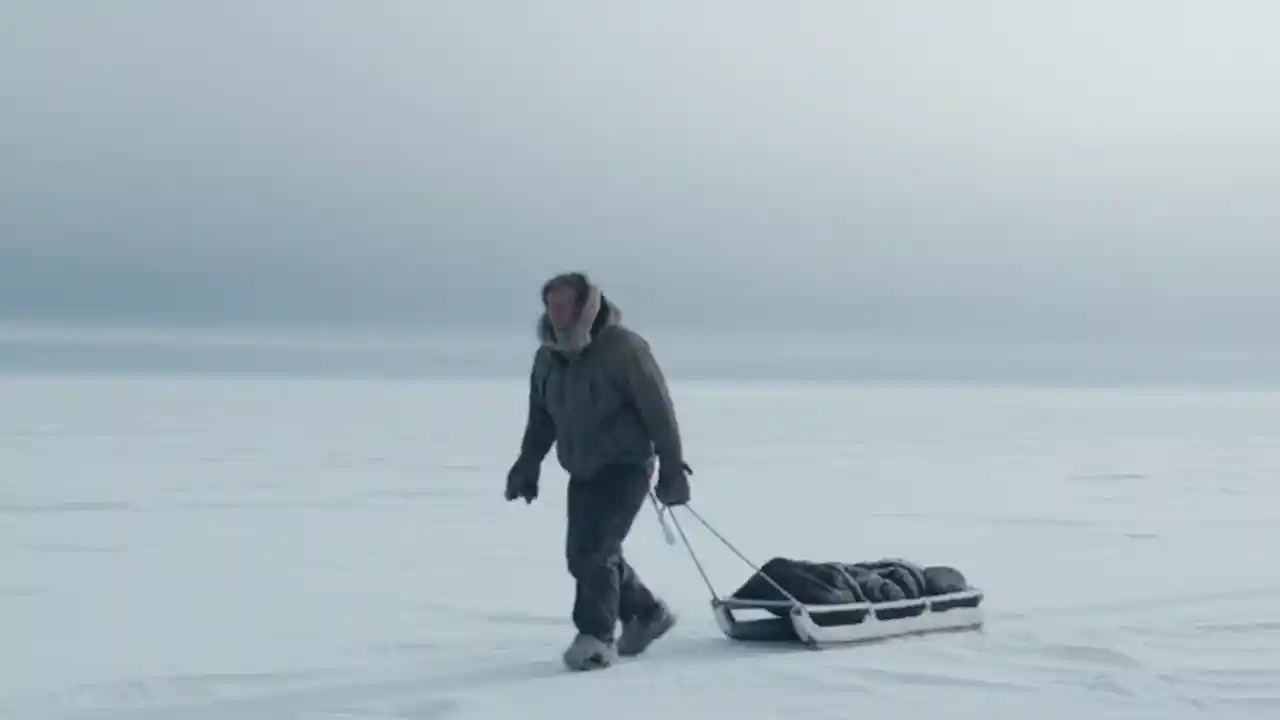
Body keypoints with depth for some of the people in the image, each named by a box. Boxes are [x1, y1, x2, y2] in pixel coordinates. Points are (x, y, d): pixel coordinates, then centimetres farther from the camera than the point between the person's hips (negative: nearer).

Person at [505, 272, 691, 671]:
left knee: (594, 550, -16)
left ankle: (596, 637, -7)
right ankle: (648, 613, 28)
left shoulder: (623, 349, -16)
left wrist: (672, 469, -12)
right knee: (584, 554, 9)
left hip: (626, 468, -7)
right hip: (583, 473, 7)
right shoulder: (548, 357, 5)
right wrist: (527, 466, 9)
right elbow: (541, 417, 17)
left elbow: (659, 411, -13)